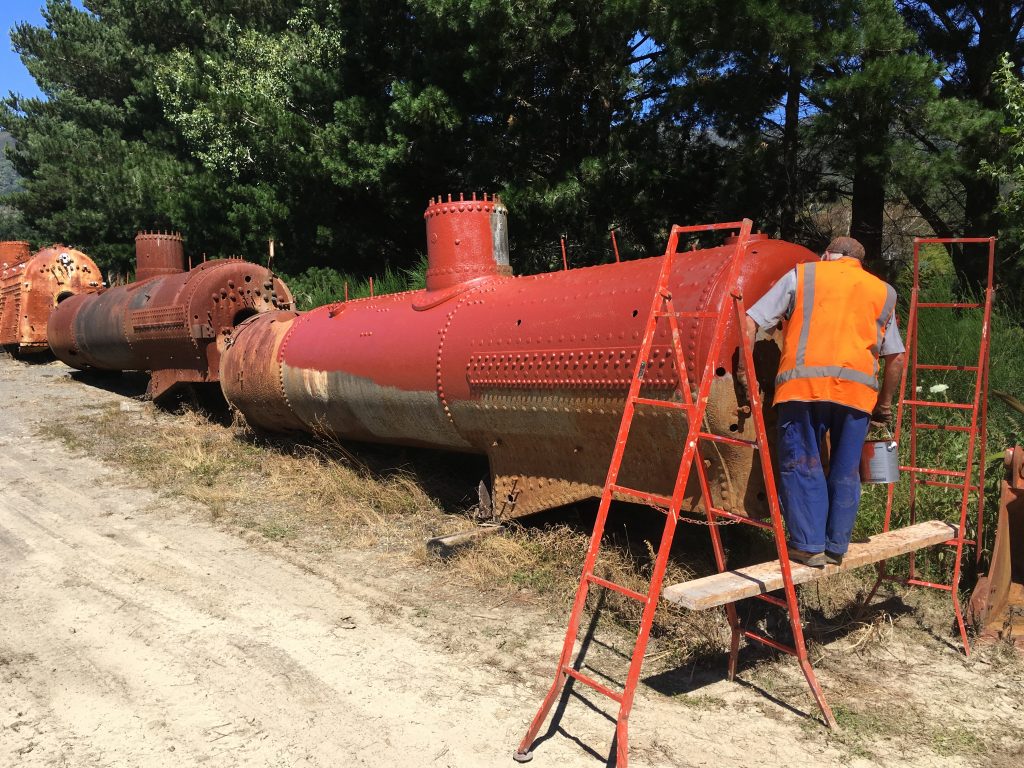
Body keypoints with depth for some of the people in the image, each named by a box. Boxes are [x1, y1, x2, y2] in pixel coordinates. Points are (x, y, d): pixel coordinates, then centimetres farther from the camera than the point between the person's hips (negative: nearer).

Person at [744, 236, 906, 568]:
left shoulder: (801, 274, 16)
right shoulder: (883, 292, 23)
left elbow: (751, 321, 7)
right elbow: (897, 356, 20)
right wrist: (884, 403, 29)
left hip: (804, 382, -2)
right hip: (858, 389, 3)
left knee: (801, 463, 4)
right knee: (846, 471, 12)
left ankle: (809, 544, 2)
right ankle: (836, 547, 18)